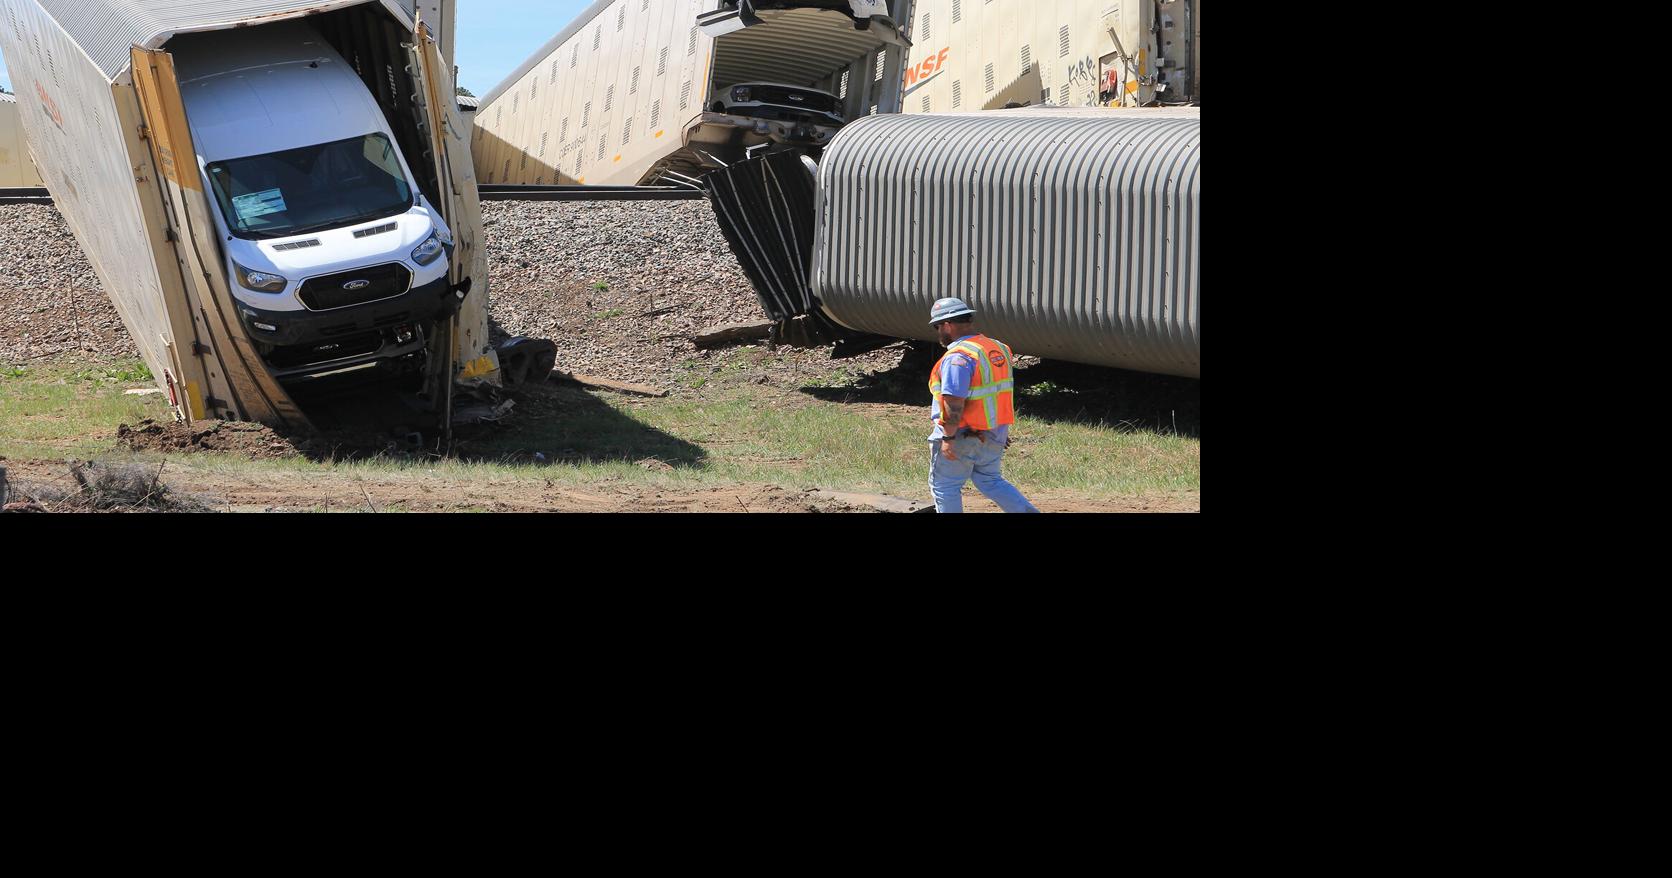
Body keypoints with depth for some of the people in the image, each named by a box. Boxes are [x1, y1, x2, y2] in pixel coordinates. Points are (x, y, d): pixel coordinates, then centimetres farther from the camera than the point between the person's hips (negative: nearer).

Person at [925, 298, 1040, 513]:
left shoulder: (958, 357, -21)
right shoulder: (998, 348, 7)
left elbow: (954, 402, -27)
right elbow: (1003, 392, 15)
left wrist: (948, 438, -22)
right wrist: (1002, 430, 21)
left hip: (963, 436, -8)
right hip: (994, 434, 8)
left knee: (944, 486, 6)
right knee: (989, 481, 20)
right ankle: (1028, 511, 7)